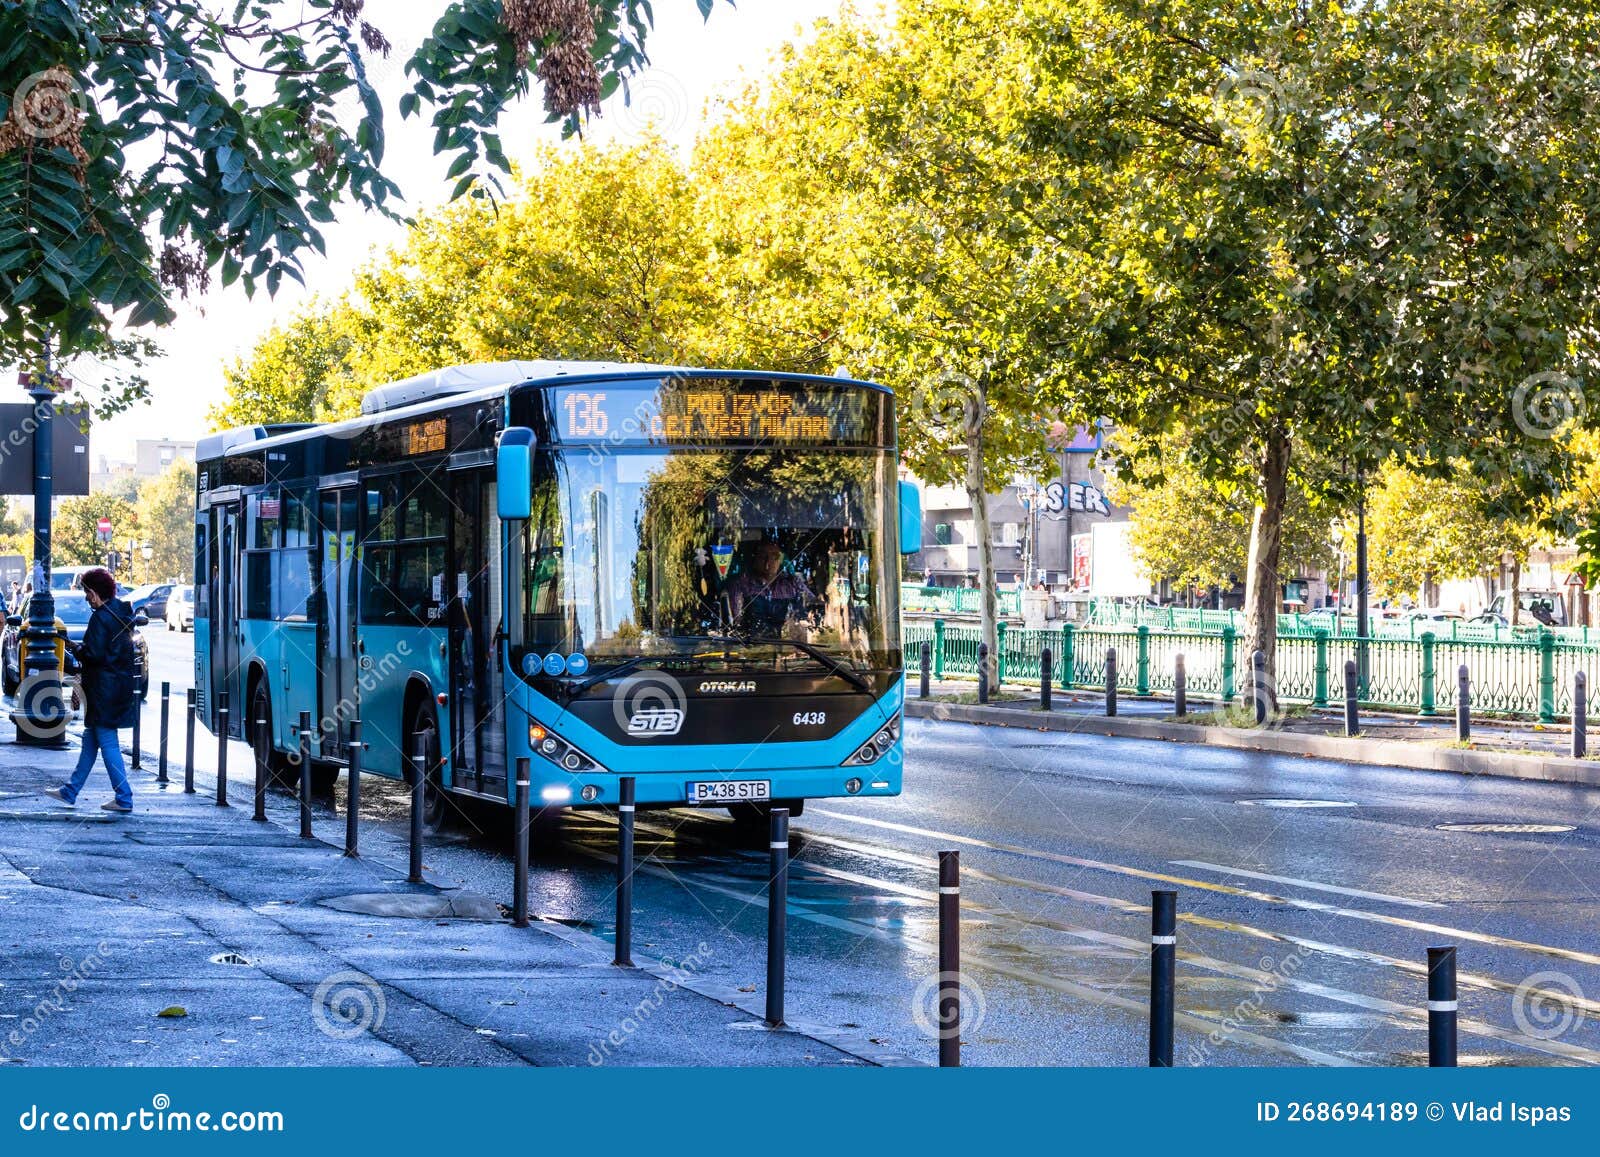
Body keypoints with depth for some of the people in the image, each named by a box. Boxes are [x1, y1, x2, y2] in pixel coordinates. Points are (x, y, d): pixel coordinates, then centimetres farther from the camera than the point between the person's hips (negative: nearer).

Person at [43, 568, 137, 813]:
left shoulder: (101, 618, -18)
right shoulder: (123, 613, 11)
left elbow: (95, 655, -22)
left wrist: (77, 650, -2)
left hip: (103, 689, -10)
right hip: (121, 685, 10)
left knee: (107, 743, -4)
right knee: (91, 739, 16)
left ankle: (124, 799, -2)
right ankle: (70, 791, 24)